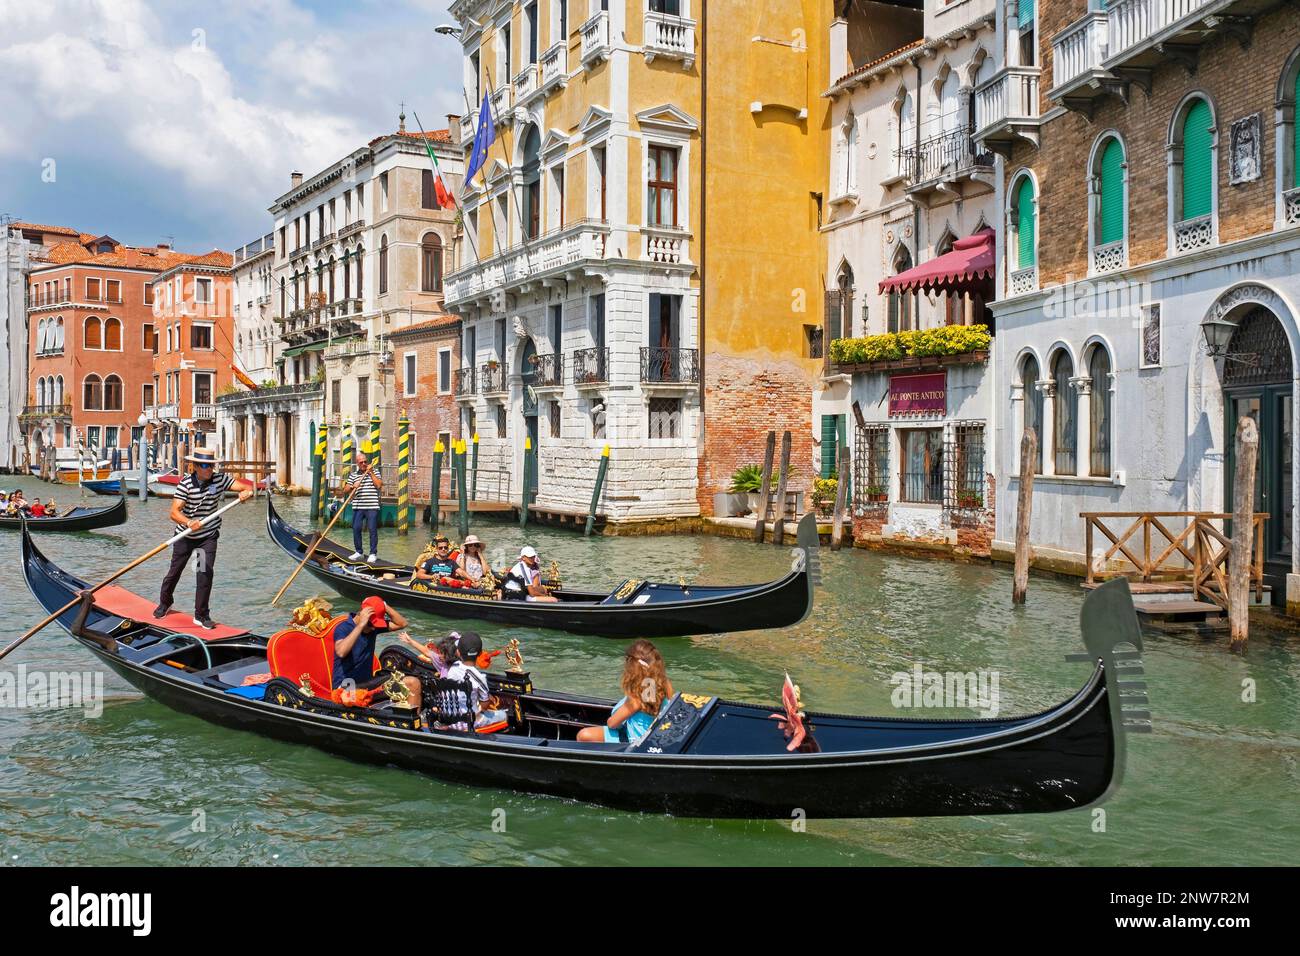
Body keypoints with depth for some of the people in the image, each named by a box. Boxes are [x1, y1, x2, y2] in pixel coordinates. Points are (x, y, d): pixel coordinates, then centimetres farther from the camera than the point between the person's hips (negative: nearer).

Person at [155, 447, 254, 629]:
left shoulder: (219, 479, -10)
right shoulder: (186, 483, -17)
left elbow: (246, 487, -12)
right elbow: (174, 512, -25)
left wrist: (246, 492, -37)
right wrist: (189, 523, -44)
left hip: (208, 536, 1)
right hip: (185, 535, 0)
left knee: (205, 572, -10)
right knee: (175, 570, 14)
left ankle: (201, 615, 2)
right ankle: (164, 603, 41)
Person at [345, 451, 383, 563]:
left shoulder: (375, 472, 7)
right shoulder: (353, 475, 11)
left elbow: (379, 485, -7)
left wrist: (371, 473, -8)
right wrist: (352, 487, -13)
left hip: (372, 507, -2)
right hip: (358, 506, 2)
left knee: (373, 529, -3)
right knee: (356, 528, 2)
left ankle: (373, 553, 3)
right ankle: (358, 552, 16)